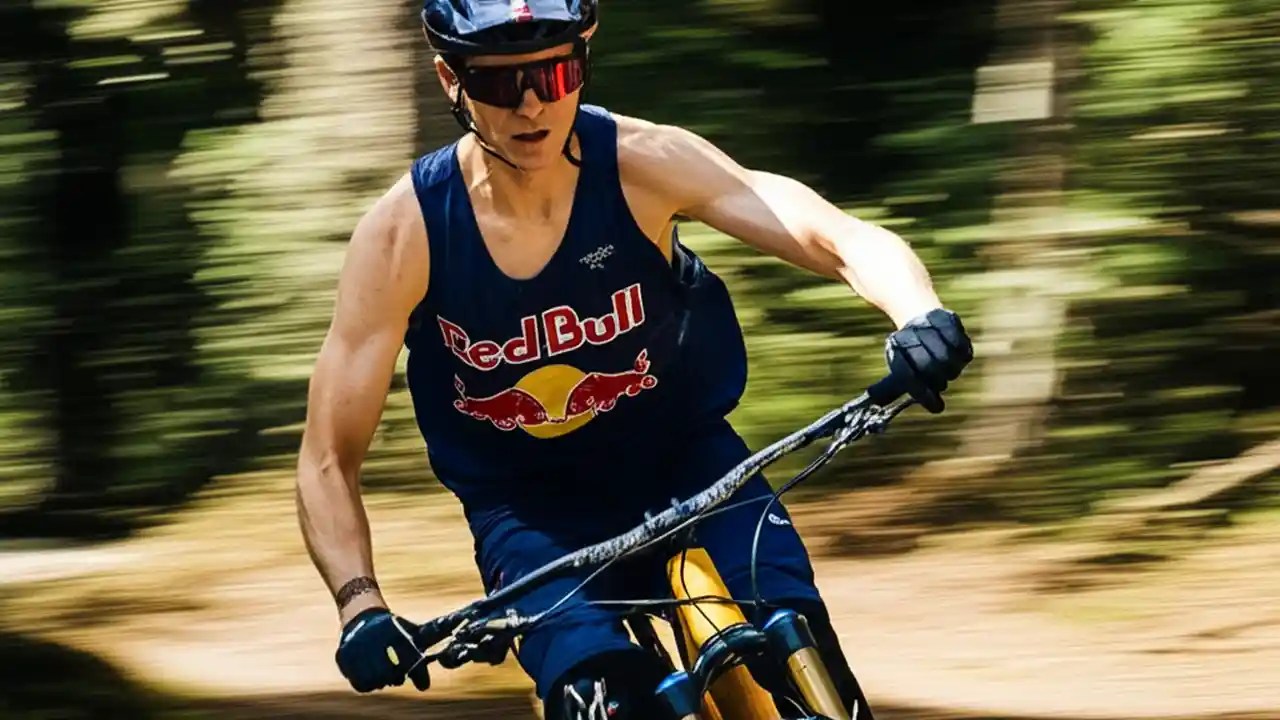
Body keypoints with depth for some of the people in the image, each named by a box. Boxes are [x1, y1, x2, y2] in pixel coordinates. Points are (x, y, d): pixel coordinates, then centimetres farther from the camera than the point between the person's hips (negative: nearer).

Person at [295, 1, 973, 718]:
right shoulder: (405, 231, -17)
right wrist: (361, 606, -30)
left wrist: (919, 314, -46)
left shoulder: (641, 163, -17)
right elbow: (329, 463, -14)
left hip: (684, 468, 1)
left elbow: (845, 240, -24)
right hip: (530, 516, -1)